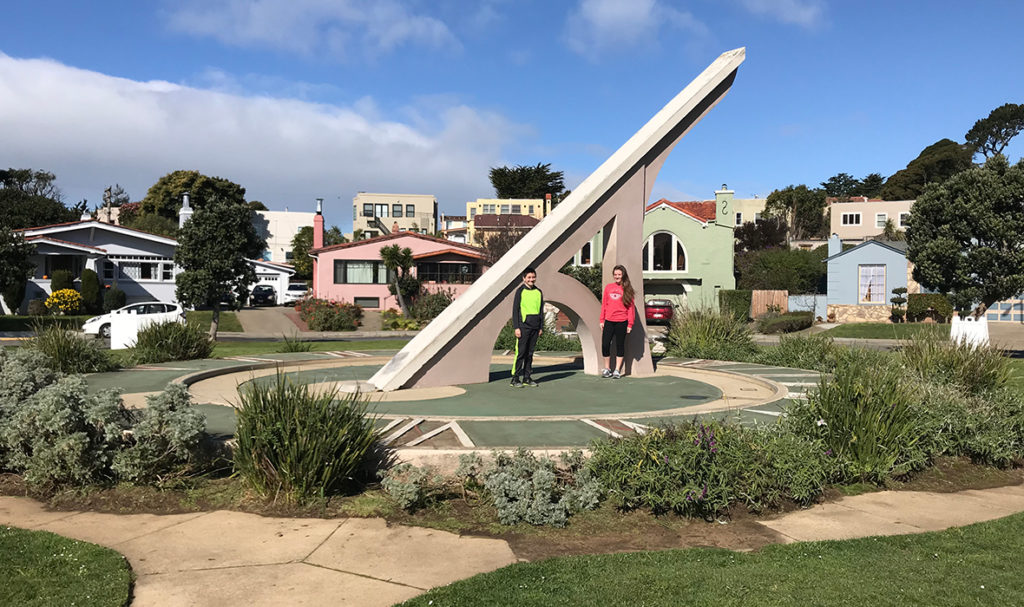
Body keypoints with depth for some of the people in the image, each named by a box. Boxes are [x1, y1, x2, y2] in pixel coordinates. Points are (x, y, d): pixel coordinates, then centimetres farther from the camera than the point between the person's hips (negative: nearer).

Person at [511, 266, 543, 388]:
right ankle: (515, 379, -1)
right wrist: (516, 327, -10)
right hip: (524, 326, -5)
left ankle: (527, 378, 14)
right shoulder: (520, 291, -2)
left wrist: (541, 327, 13)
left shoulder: (538, 292, 12)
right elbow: (515, 310, -4)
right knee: (520, 352, -6)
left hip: (535, 327, 5)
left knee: (530, 353, 8)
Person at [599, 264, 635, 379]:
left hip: (621, 322, -2)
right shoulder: (608, 287, 8)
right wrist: (602, 320, 7)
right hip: (609, 321, 3)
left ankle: (617, 370, 13)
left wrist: (630, 324, -5)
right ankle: (607, 369, 15)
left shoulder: (627, 289, 0)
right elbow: (604, 304, 12)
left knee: (620, 345, 5)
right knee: (605, 344, -1)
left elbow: (631, 307, -1)